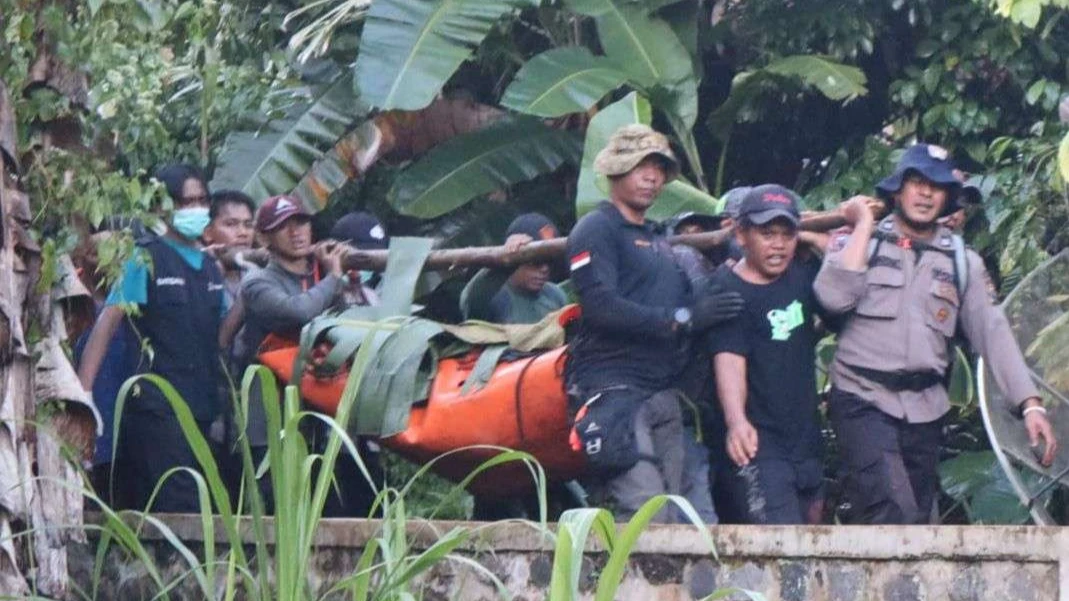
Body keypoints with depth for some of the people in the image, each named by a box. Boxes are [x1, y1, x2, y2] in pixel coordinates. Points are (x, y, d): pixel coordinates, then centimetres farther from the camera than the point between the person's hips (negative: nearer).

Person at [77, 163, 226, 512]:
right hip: (158, 402, -7)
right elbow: (108, 322, -9)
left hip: (201, 405, 7)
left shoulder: (211, 268, 17)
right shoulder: (147, 260, -2)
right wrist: (82, 390, -18)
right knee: (180, 508, -16)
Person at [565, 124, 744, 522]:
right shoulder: (597, 229, -2)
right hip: (612, 389, -9)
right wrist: (681, 319, -16)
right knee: (646, 511, -21)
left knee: (672, 516, 3)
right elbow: (600, 307, -16)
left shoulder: (660, 242, 26)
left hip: (662, 395, 9)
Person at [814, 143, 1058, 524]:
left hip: (924, 408, 4)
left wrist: (1030, 404, -10)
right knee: (893, 517, -25)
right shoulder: (856, 244, 4)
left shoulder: (963, 264, 11)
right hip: (863, 398, -4)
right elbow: (834, 297, -15)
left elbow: (993, 333, 3)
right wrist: (864, 226, -6)